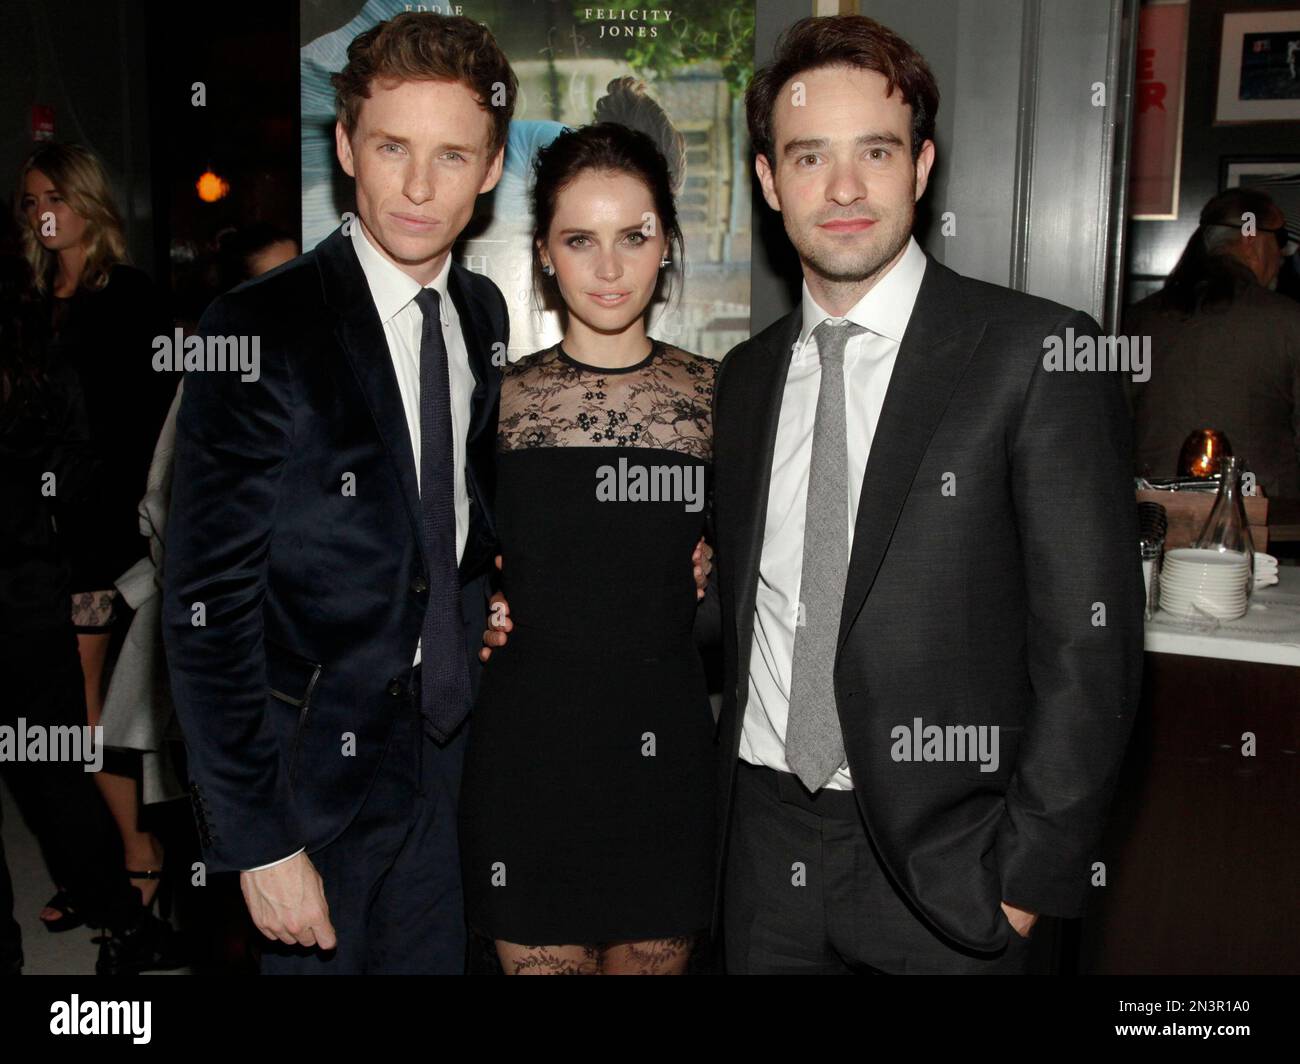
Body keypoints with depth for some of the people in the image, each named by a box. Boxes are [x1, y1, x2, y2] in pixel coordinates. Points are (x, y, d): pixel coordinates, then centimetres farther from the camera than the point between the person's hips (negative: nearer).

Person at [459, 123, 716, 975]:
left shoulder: (715, 394, 1)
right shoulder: (498, 399, 0)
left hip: (666, 745, 1)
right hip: (528, 749, 0)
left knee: (656, 954, 14)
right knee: (541, 957, 12)